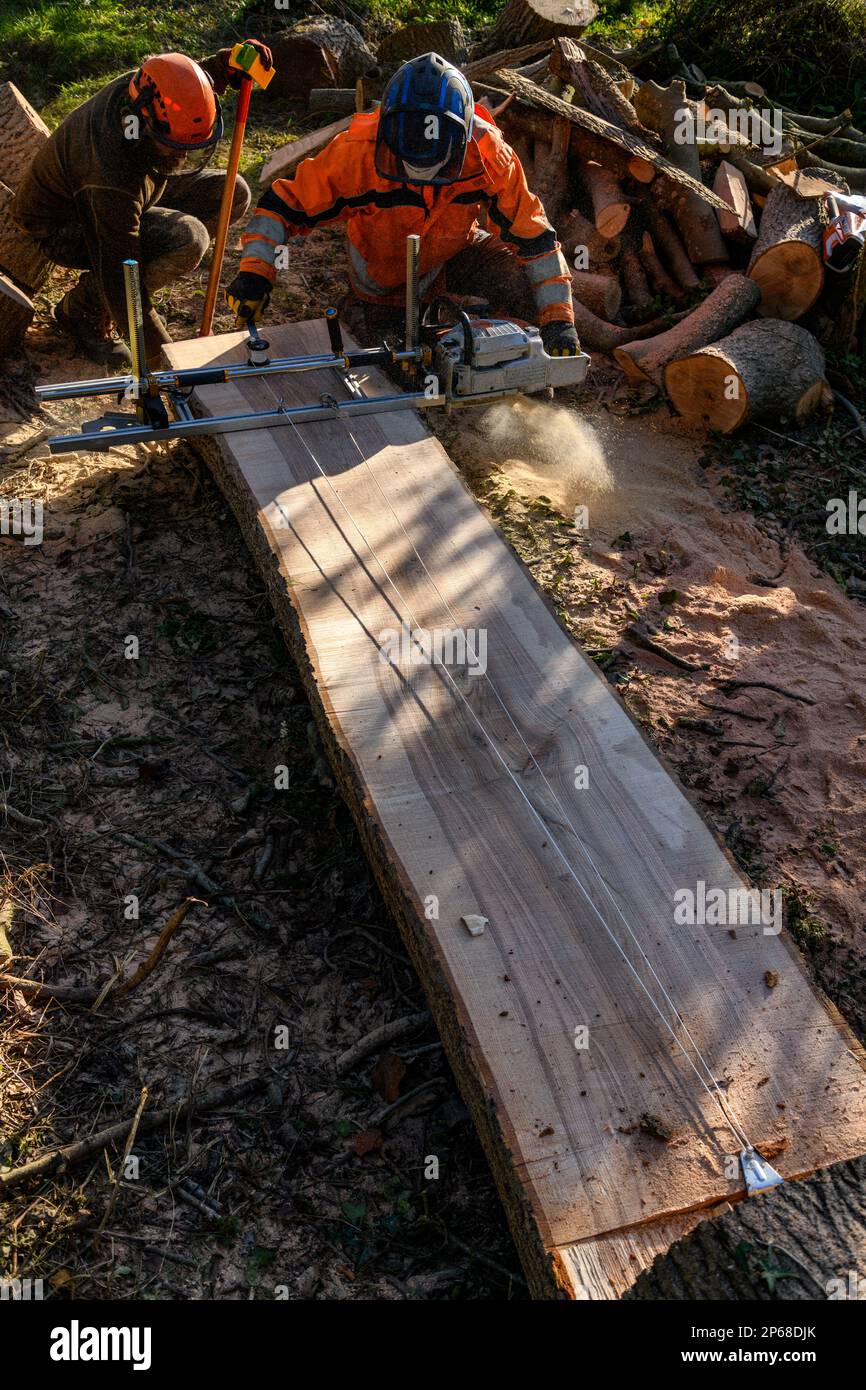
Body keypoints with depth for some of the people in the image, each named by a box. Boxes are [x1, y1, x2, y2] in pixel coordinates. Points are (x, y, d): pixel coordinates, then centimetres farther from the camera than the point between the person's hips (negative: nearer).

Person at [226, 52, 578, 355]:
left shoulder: (487, 155, -29)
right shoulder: (357, 152, -33)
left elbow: (533, 235, -23)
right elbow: (285, 204, -24)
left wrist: (559, 320, -30)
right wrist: (255, 273, -39)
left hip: (455, 255, 1)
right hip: (384, 281, -1)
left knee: (529, 281, -21)